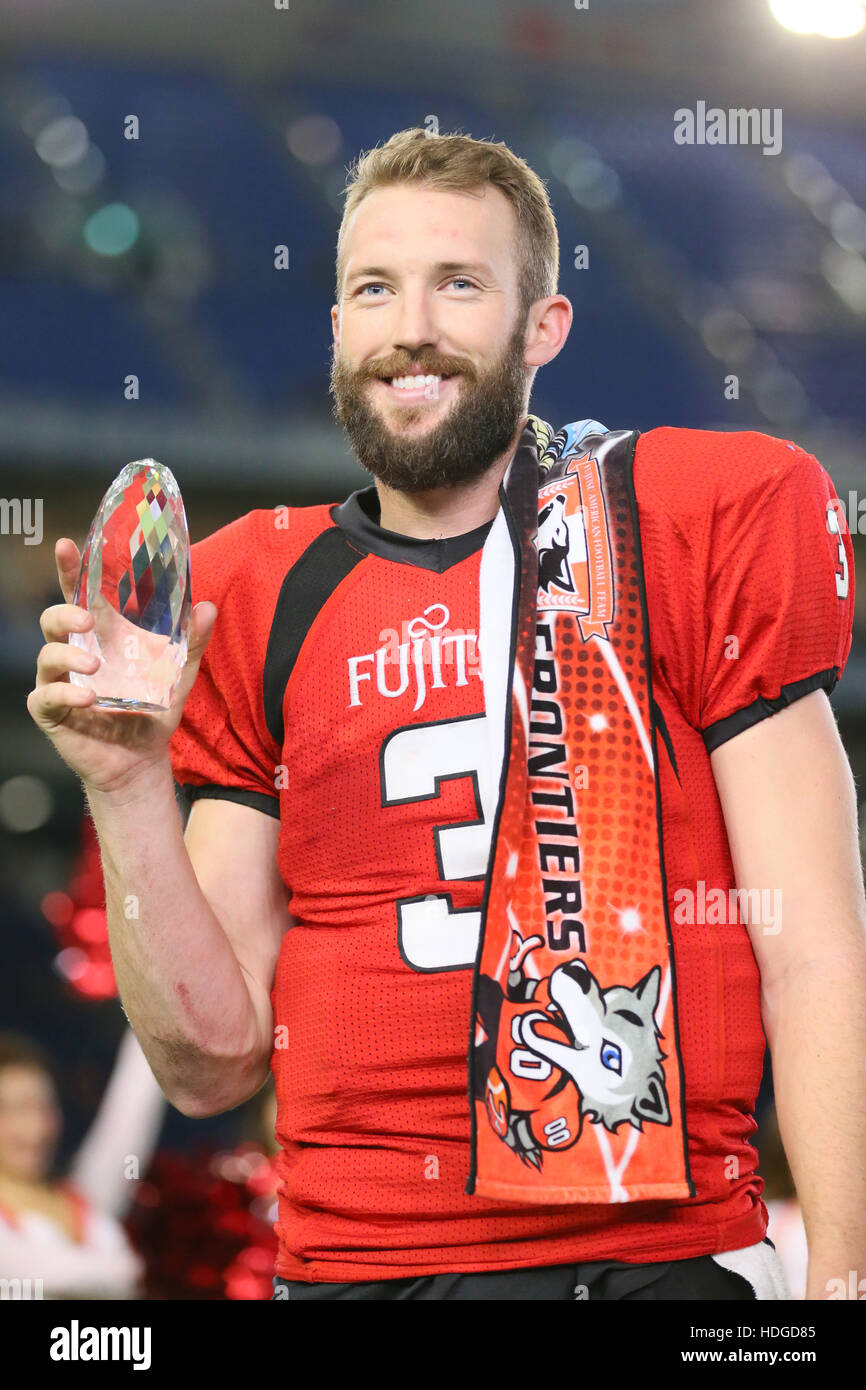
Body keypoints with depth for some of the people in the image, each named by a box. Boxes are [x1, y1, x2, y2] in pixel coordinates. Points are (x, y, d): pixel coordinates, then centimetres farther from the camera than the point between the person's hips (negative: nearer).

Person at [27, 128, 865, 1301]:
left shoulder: (696, 530, 0)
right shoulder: (256, 601, 7)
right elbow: (215, 1058, 6)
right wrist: (129, 791, -7)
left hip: (661, 1254, -2)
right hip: (350, 1262, 2)